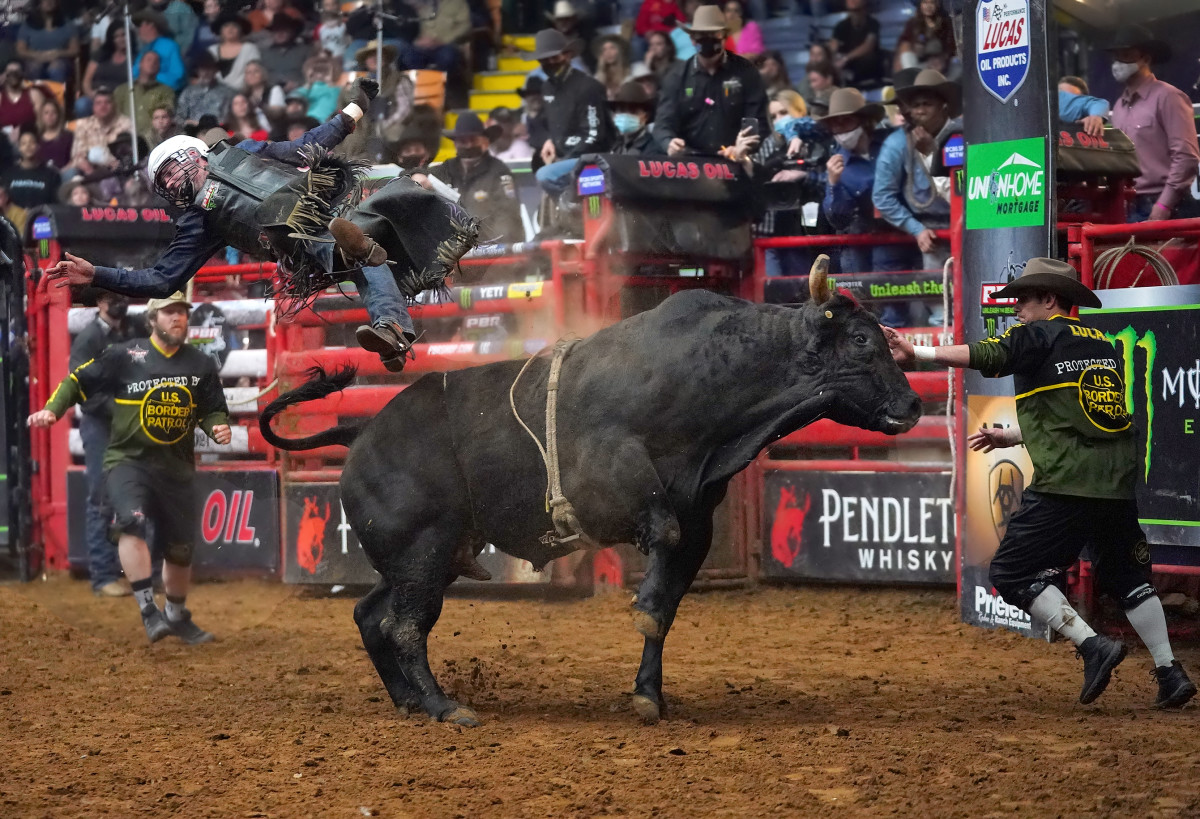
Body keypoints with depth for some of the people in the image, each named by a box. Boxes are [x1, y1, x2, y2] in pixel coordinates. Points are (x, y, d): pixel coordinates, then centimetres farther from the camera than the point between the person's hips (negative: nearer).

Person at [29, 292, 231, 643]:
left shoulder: (201, 365, 4)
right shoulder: (124, 356, -5)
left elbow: (213, 410, 13)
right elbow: (79, 381, 2)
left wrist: (218, 427, -8)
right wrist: (52, 410, -12)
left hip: (177, 468, 4)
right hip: (128, 459, -4)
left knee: (180, 548, 10)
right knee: (132, 522, -30)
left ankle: (177, 617, 35)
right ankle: (148, 611, -30)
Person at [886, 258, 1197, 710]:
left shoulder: (1040, 336, -2)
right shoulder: (1103, 343, 20)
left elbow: (983, 355, -17)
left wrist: (916, 352, -17)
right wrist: (1010, 436, 28)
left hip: (1065, 485, -8)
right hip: (1119, 484, 8)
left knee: (1011, 572, -1)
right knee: (1125, 576, 21)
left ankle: (1092, 645, -12)